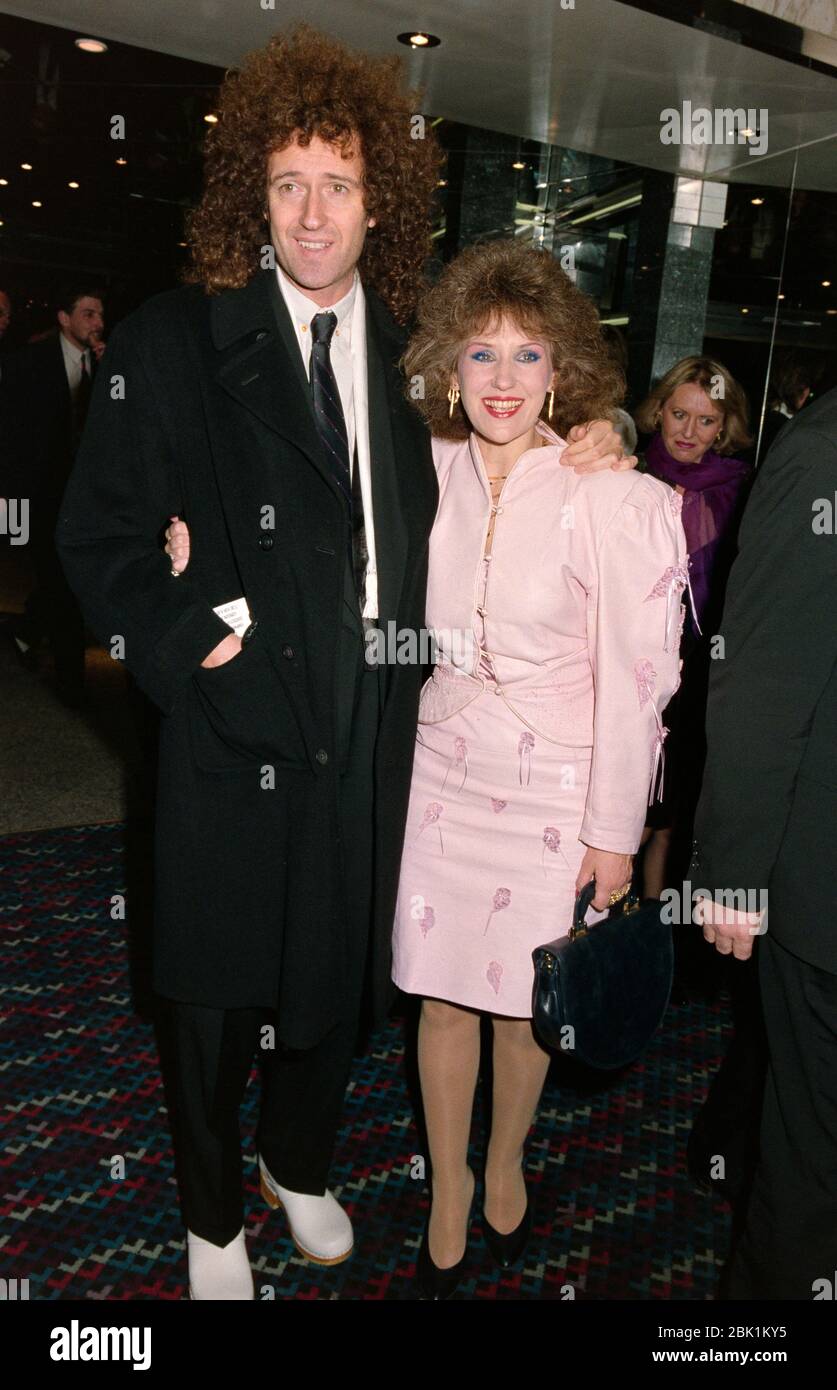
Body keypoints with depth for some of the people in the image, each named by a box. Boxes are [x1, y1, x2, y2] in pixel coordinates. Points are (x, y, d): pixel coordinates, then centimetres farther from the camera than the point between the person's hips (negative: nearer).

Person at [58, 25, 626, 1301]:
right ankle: (213, 1217, 43)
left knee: (337, 973, 20)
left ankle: (300, 1166, 50)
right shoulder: (173, 343, -6)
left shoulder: (407, 356, 7)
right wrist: (185, 642, -15)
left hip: (369, 739, 4)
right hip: (237, 730, -3)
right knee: (216, 991, 14)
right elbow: (99, 532, -5)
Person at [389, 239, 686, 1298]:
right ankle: (447, 1193, 38)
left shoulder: (614, 496, -15)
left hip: (557, 790, -3)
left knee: (529, 1001, 13)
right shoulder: (429, 474, -4)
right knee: (444, 995, 13)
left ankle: (505, 1163, 44)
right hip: (445, 773, 3)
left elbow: (635, 675, -11)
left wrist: (614, 831, -8)